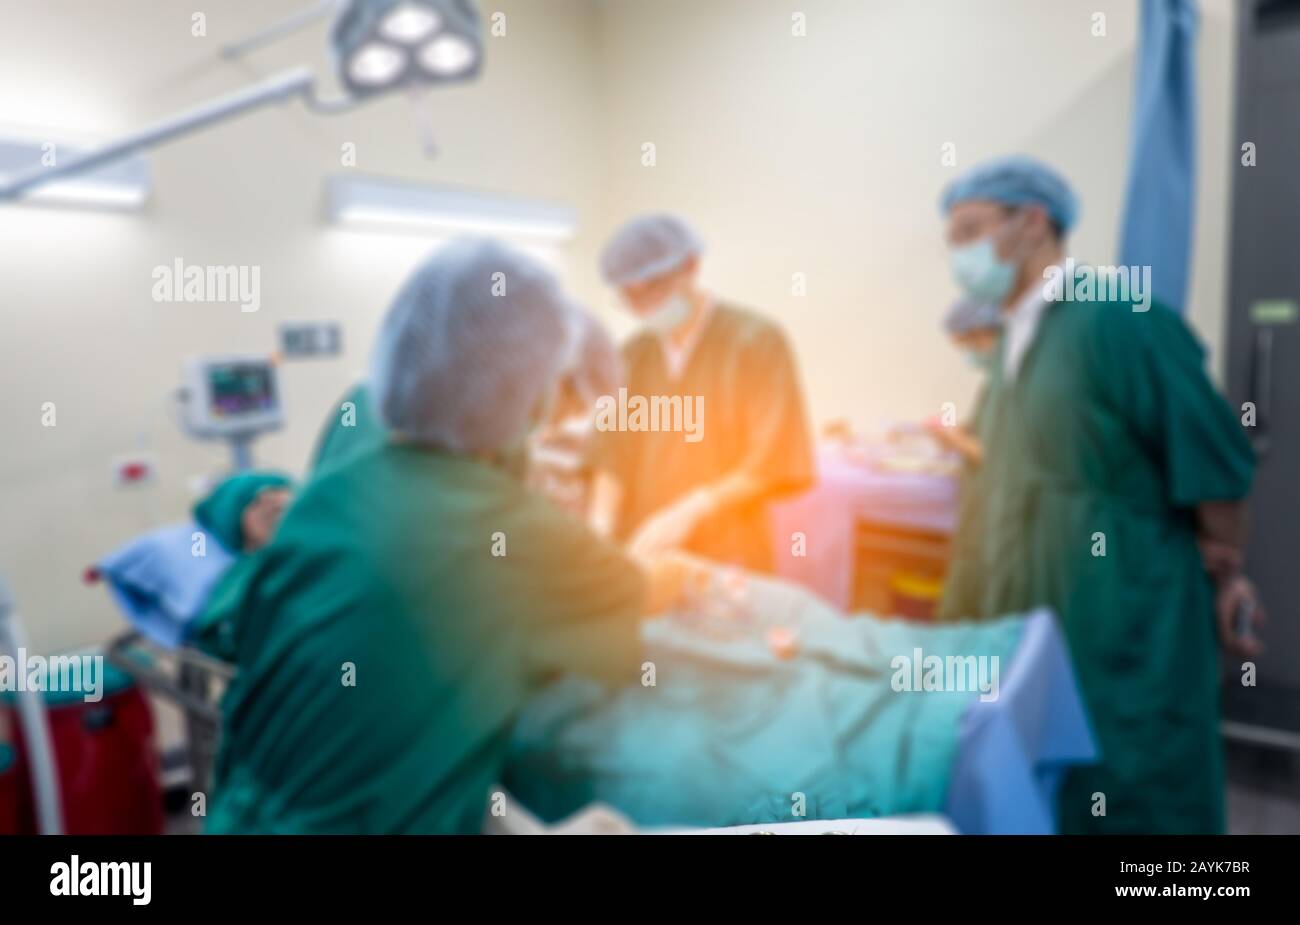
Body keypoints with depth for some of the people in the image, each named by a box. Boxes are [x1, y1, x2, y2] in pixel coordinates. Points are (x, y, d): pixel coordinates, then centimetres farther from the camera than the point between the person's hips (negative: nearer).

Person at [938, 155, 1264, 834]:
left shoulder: (1115, 321, -14)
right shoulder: (1015, 343, 11)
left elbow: (1213, 457, -11)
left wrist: (1223, 574, -2)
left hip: (1125, 627, -7)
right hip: (1035, 625, 8)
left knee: (1130, 804, 6)